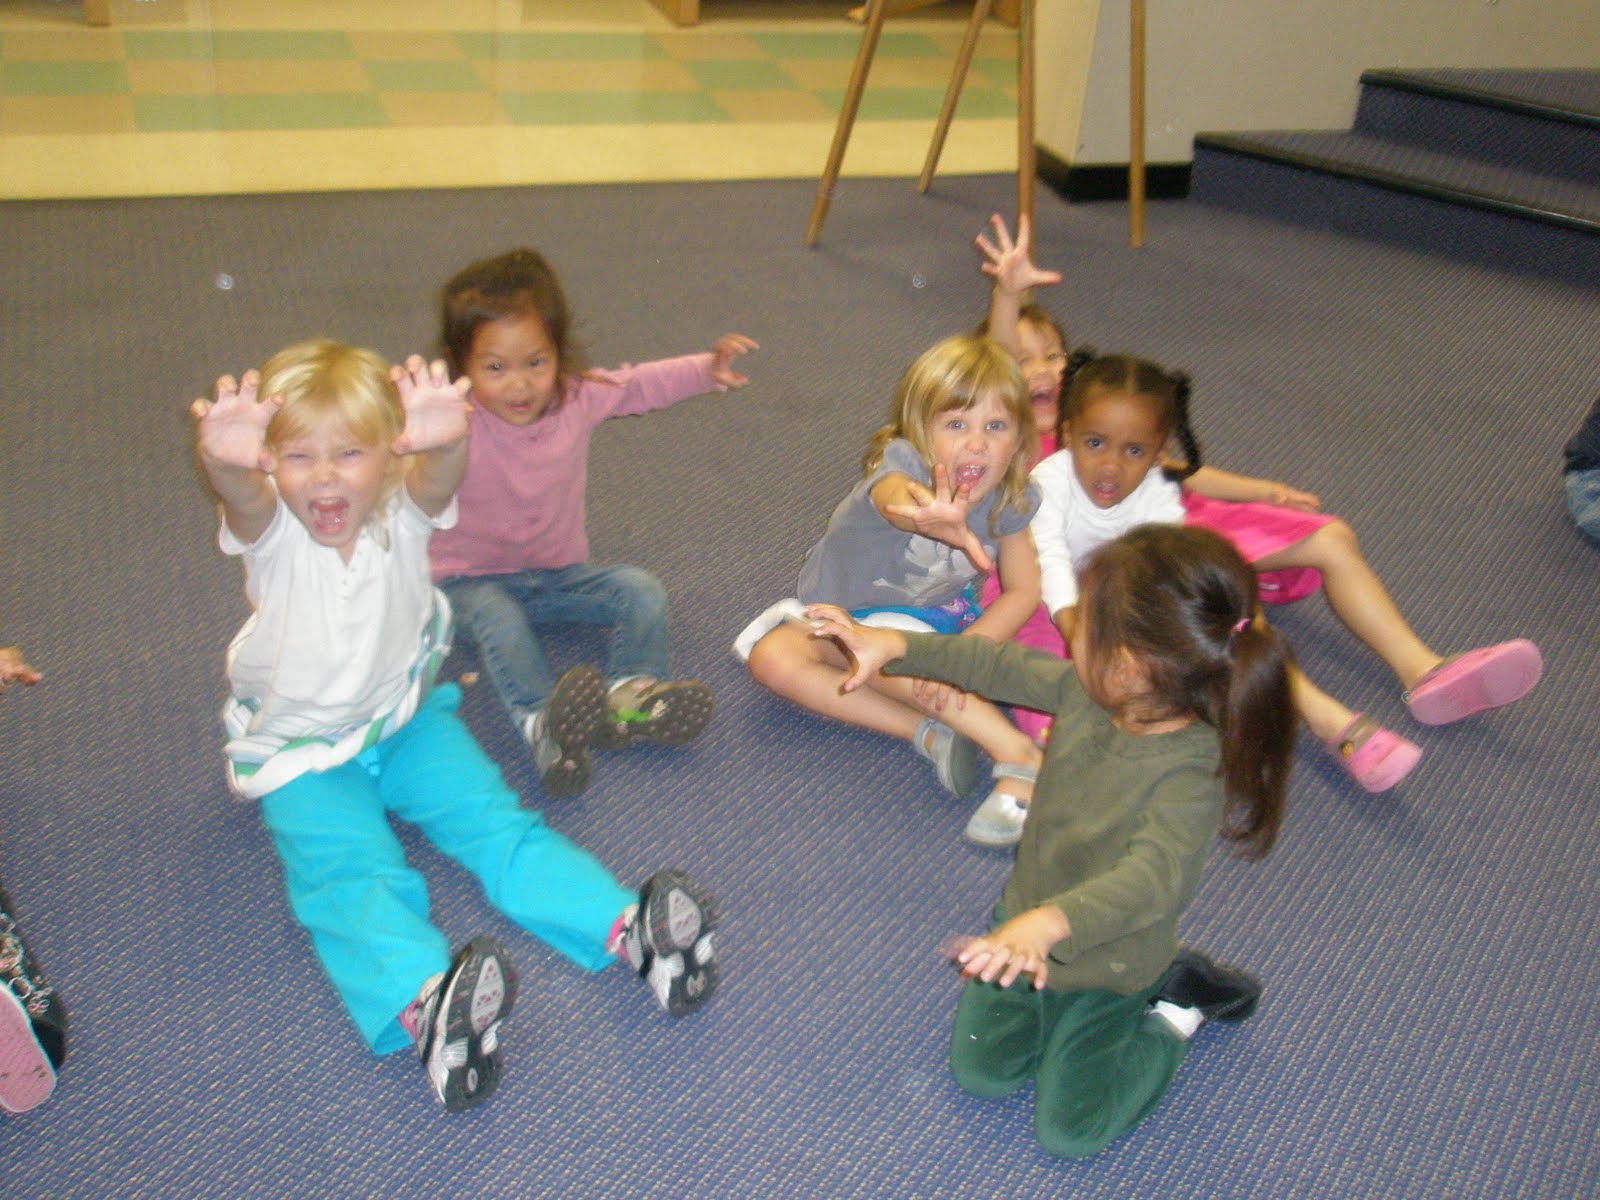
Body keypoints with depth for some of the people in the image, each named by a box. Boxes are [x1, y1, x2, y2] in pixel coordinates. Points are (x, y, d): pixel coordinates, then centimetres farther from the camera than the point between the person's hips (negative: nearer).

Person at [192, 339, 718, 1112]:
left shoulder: (404, 511, -14)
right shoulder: (269, 529, -16)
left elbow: (436, 477, -39)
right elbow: (243, 496, -41)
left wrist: (444, 439, -65)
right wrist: (224, 461, -68)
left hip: (404, 716, 3)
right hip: (299, 746, -2)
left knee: (496, 823, -14)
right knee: (350, 874, -26)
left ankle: (627, 928, -25)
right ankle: (421, 1007, -50)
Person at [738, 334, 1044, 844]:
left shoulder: (1008, 497, -18)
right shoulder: (902, 461, -33)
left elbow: (1023, 590, -11)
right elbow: (894, 497, -59)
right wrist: (936, 519, -86)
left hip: (936, 617, 0)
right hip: (839, 612, 0)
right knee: (771, 658, -29)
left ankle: (1018, 755, -36)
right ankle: (929, 734, -34)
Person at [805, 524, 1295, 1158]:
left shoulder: (1192, 766, -37)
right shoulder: (1085, 690, -17)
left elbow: (1152, 875, -50)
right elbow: (1003, 665, -1)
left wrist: (1048, 922, -66)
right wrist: (893, 645, -4)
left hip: (1104, 963, -6)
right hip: (1027, 922, 6)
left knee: (1067, 1130, 6)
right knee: (978, 1072, 18)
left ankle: (1178, 1008, 21)